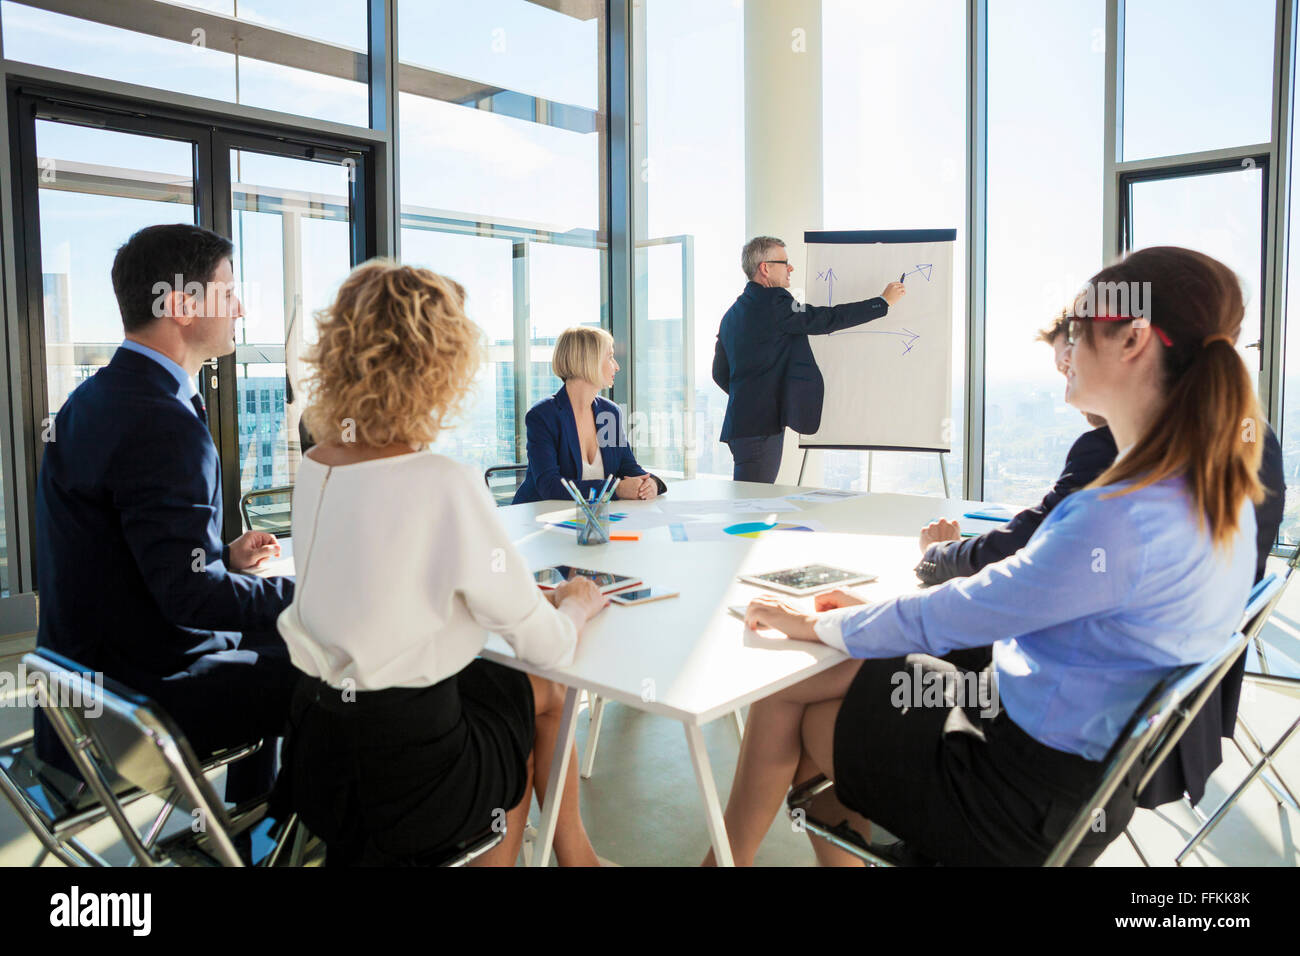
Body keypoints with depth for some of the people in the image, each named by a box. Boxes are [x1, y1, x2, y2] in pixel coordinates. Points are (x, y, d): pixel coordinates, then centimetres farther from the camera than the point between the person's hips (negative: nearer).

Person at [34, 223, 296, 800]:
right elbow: (191, 595, -28)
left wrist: (224, 556, 12)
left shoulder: (97, 397, 7)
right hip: (148, 700, -10)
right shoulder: (162, 423, -26)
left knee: (272, 648, 26)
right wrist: (309, 594, -16)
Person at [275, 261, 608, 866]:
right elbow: (546, 646, -17)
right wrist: (576, 605, 6)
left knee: (541, 693, 25)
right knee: (541, 691, 25)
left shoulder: (314, 467, -1)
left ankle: (573, 849, 41)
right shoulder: (446, 487, -25)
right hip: (404, 778, -6)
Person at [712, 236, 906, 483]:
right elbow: (827, 319, -12)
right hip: (761, 426, -10)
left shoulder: (732, 313, 16)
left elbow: (720, 373, 19)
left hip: (740, 424, 10)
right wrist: (884, 301, -3)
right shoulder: (773, 302, -12)